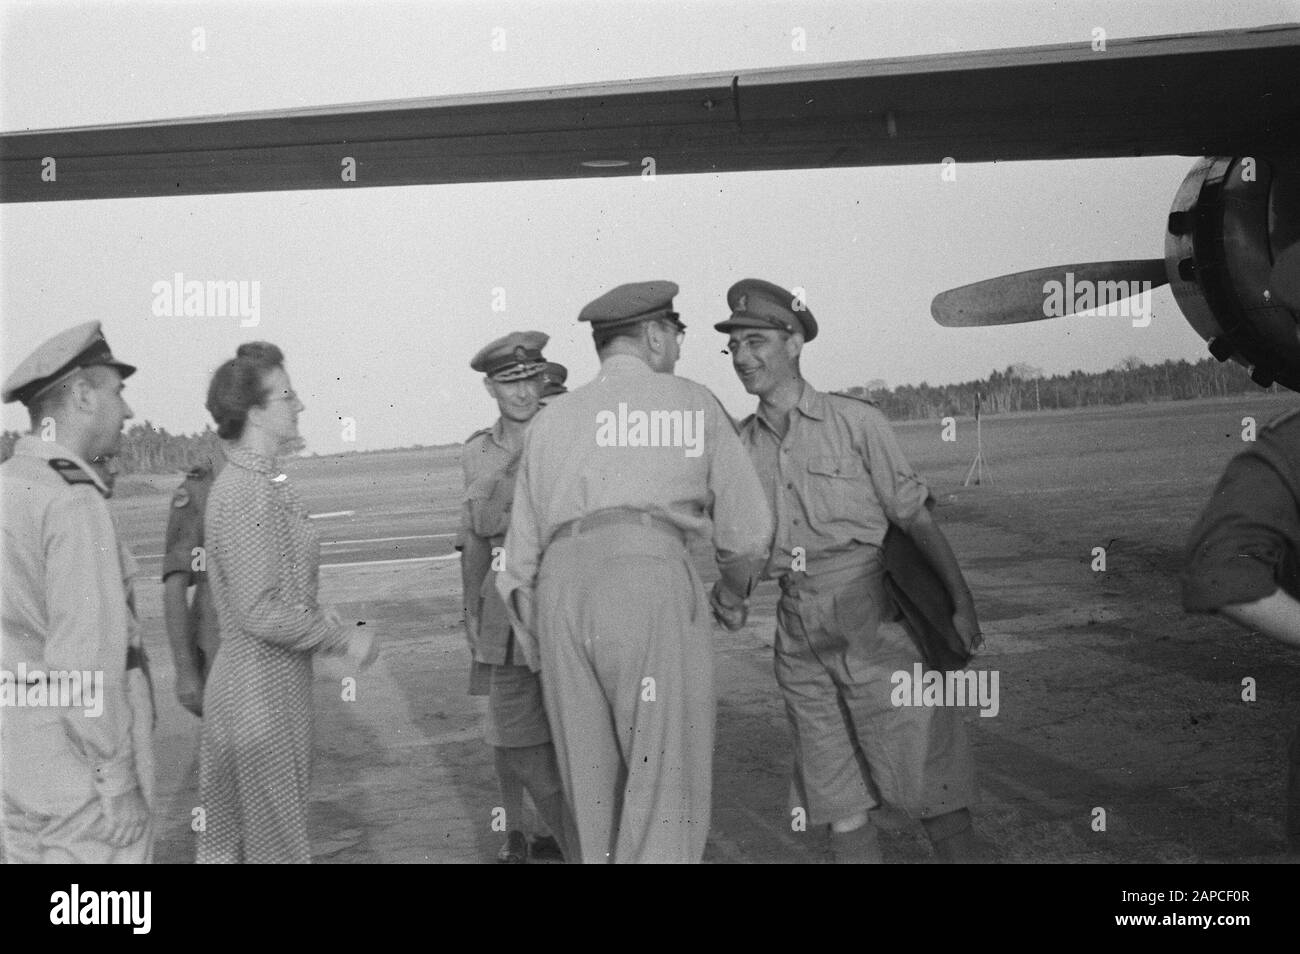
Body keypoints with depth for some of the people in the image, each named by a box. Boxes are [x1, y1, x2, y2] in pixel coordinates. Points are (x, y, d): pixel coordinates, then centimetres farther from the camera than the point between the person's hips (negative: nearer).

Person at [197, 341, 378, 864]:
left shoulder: (241, 482, 10)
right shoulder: (250, 493, -19)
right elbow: (259, 613, -23)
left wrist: (316, 614, 15)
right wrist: (344, 638, -14)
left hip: (241, 680, 9)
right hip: (263, 689, -9)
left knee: (225, 840, 16)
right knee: (277, 840, 2)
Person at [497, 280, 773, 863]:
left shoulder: (550, 420, 24)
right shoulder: (692, 402, 14)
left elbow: (519, 556, 21)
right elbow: (748, 530, 13)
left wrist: (537, 652, 29)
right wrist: (731, 595, 32)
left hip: (560, 592, 4)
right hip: (651, 579, -4)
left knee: (592, 783, 11)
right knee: (665, 777, -4)